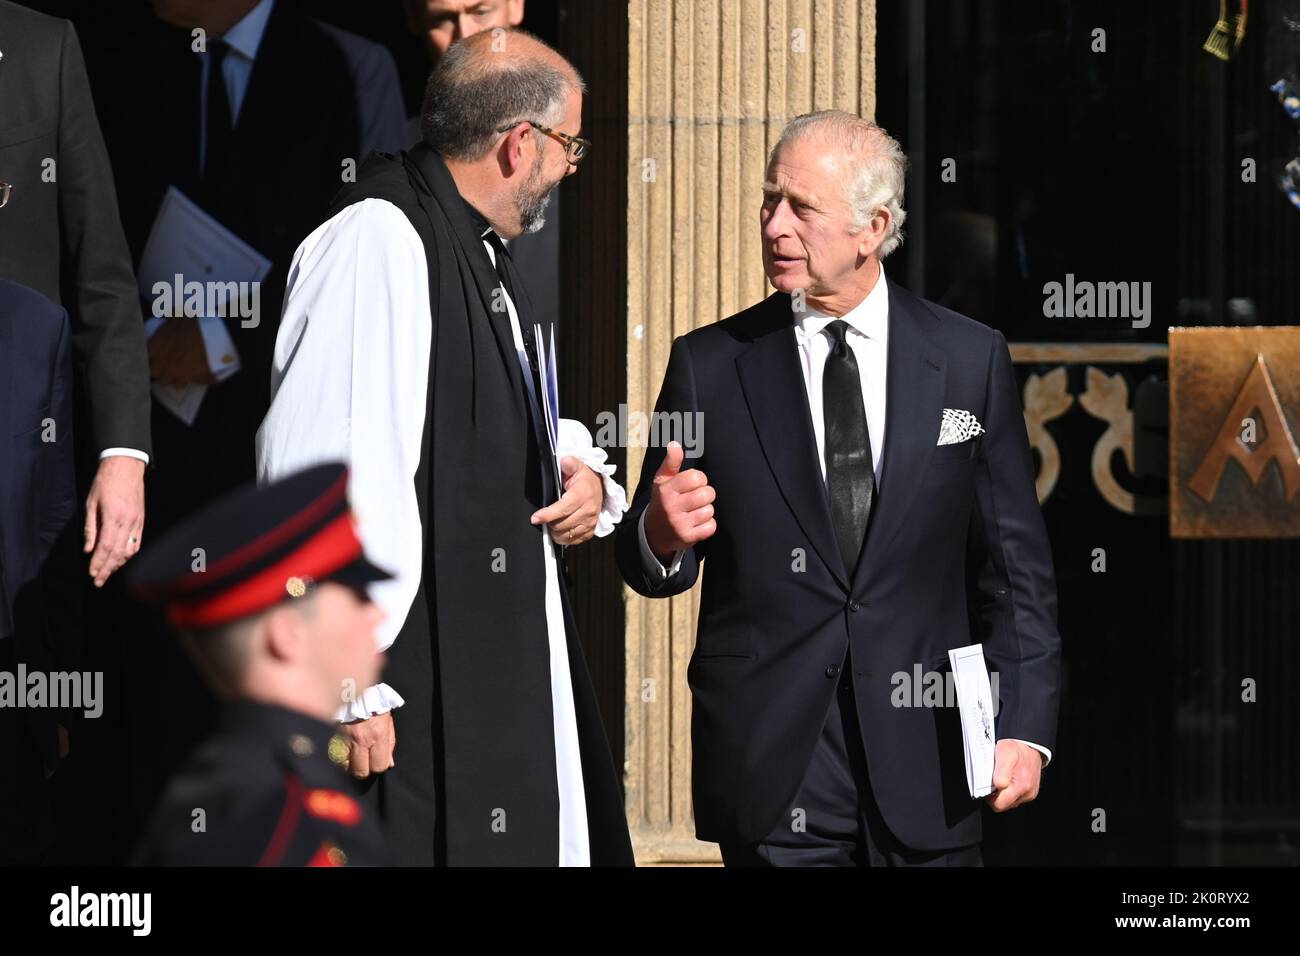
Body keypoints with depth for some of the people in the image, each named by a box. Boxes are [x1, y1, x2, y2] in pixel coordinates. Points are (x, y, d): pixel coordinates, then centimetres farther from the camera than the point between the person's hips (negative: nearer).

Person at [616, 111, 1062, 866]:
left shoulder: (971, 361, 4)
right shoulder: (709, 365, 4)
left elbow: (1014, 564, 5)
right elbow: (655, 567, 5)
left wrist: (1024, 726, -2)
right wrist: (660, 537, -19)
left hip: (925, 758, 0)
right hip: (773, 767, 0)